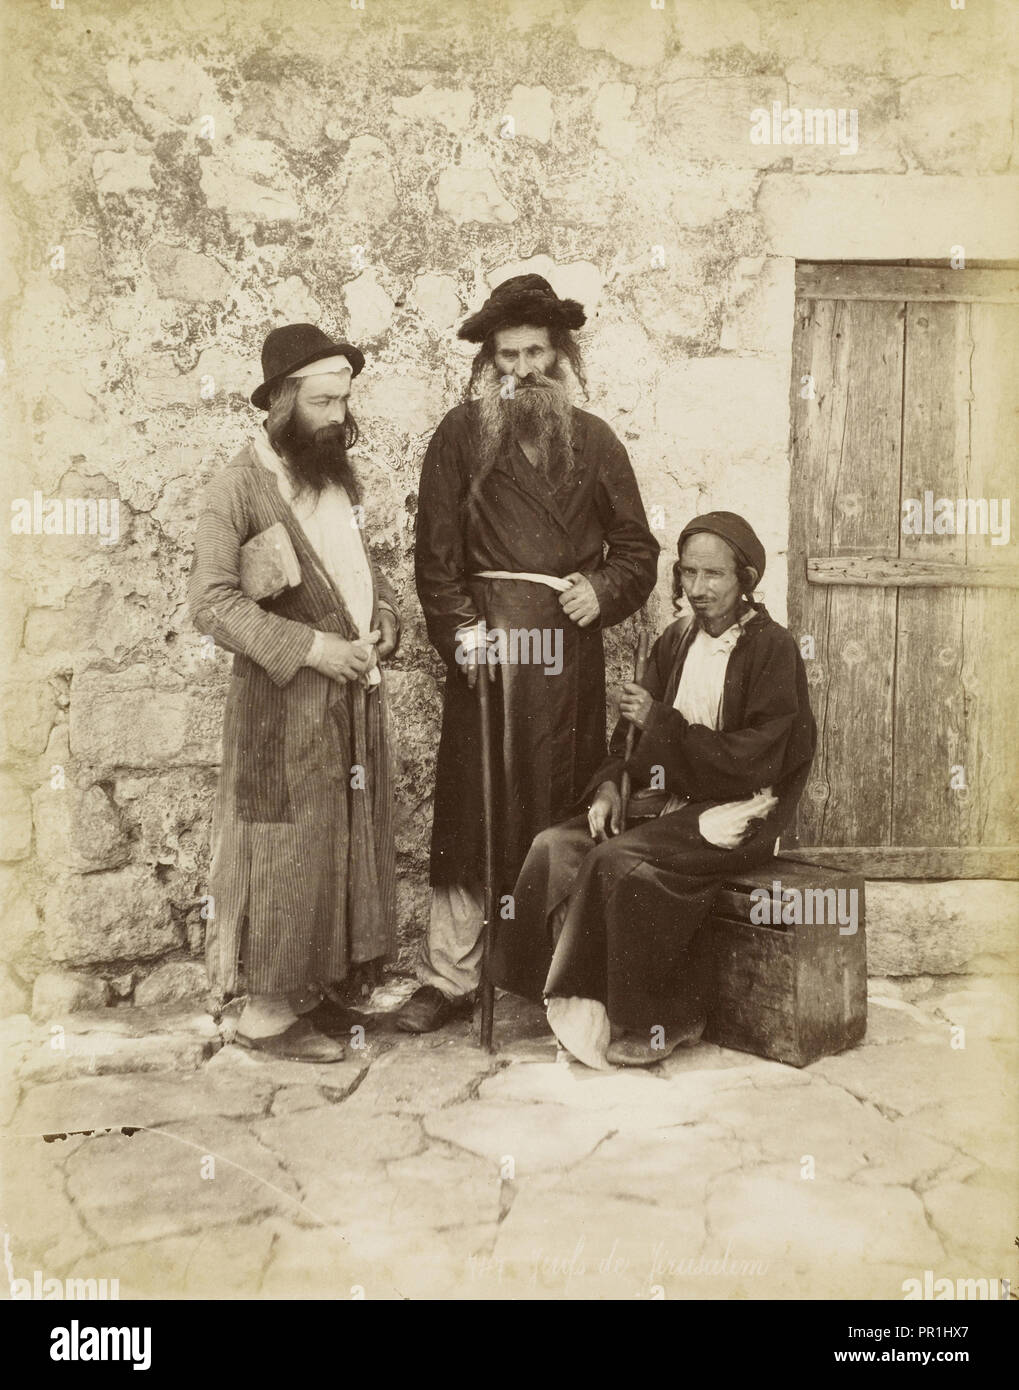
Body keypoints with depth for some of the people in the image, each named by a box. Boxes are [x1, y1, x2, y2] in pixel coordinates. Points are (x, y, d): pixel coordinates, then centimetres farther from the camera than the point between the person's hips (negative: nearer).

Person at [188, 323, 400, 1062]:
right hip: (287, 705, -7)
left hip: (356, 694, 8)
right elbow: (212, 600, -18)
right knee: (289, 852, 0)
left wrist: (385, 617, 0)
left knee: (350, 843, 13)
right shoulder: (240, 487, -12)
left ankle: (315, 984, 28)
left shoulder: (340, 475, 12)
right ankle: (269, 1009, 15)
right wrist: (312, 648, -22)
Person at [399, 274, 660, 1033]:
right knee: (471, 811, 0)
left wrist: (602, 592, -5)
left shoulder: (593, 438, 13)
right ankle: (449, 977, 10)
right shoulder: (461, 433, 8)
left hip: (569, 650, 2)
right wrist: (460, 628, -9)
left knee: (567, 814, 5)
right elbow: (435, 549, 2)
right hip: (486, 644, -1)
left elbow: (636, 547, 14)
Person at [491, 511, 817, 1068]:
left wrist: (661, 723, -14)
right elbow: (633, 726, 13)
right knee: (555, 849, -14)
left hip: (735, 812, -7)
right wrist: (608, 784, -6)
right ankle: (580, 1003, -10)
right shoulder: (675, 640, 13)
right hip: (666, 800, 7)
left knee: (623, 862, -29)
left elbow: (752, 762, -15)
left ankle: (639, 1023, -13)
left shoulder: (771, 648, -7)